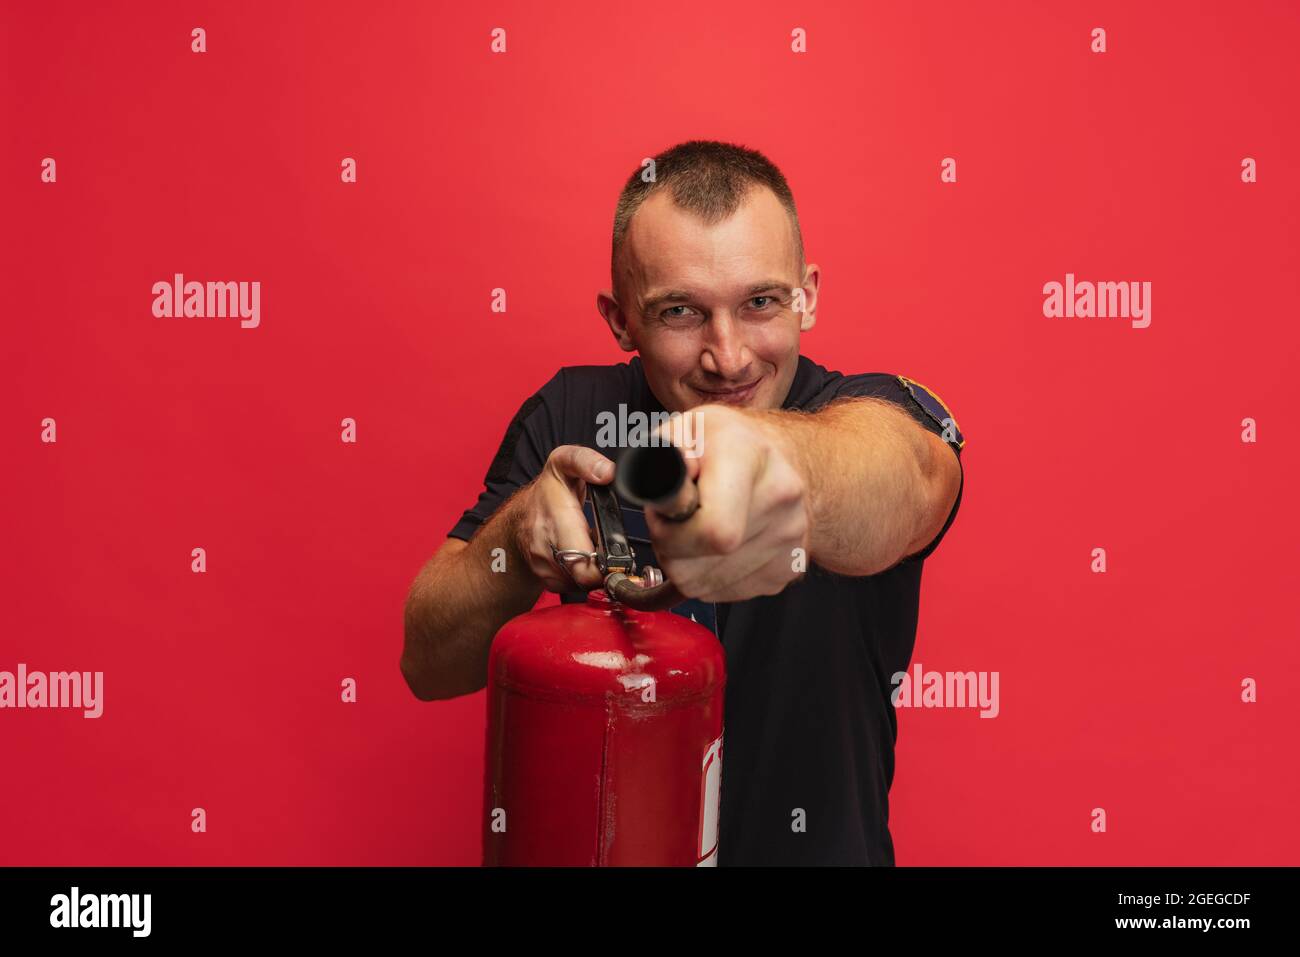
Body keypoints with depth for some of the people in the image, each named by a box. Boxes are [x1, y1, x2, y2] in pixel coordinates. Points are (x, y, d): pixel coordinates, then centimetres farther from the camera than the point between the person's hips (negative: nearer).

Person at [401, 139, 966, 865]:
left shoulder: (885, 415, -11)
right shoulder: (569, 417, -6)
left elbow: (901, 474, -36)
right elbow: (428, 667, -8)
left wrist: (782, 456, -57)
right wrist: (520, 533, -27)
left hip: (819, 843, 0)